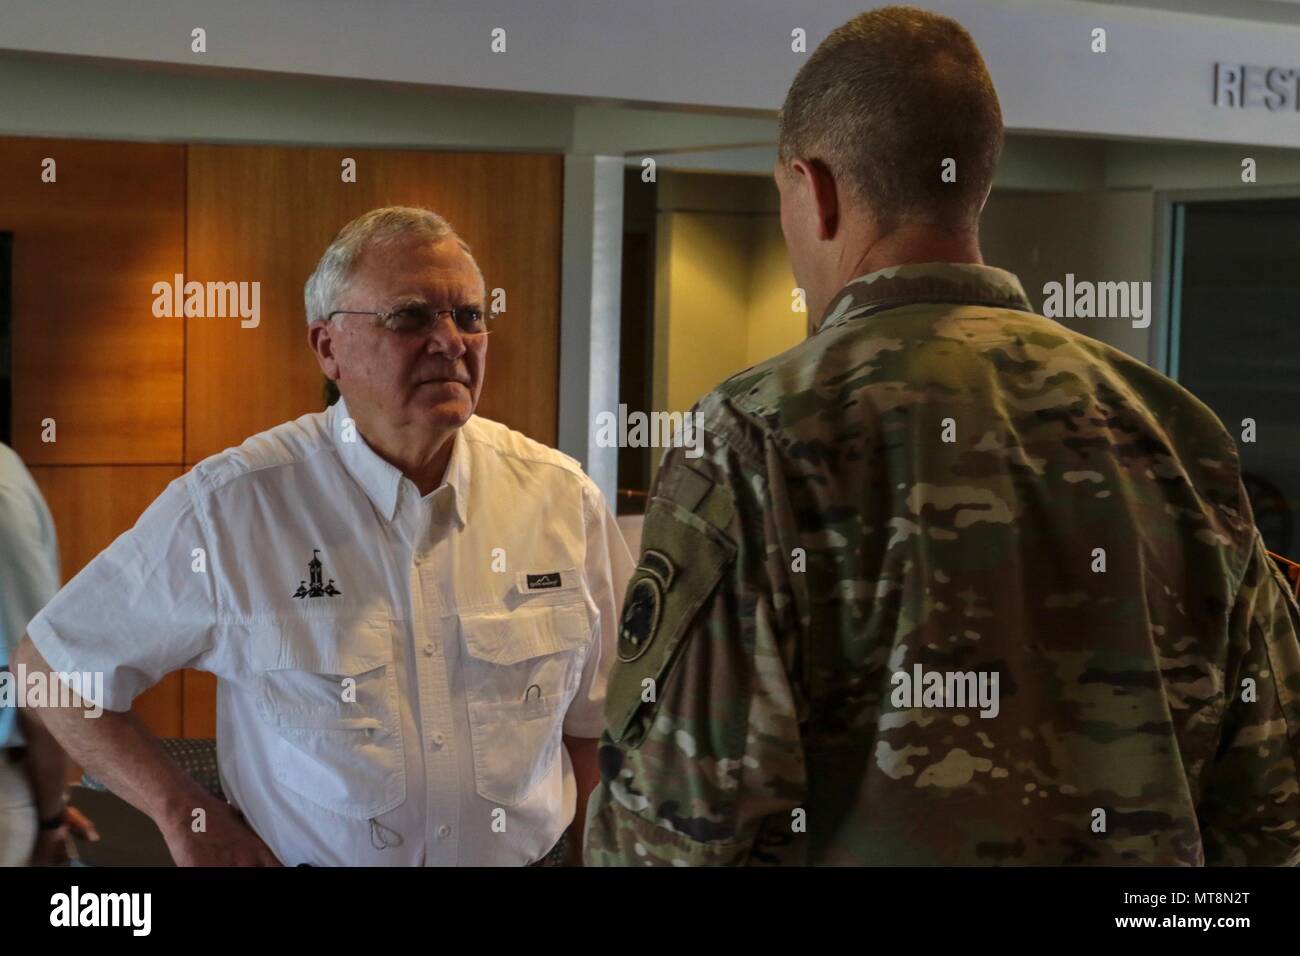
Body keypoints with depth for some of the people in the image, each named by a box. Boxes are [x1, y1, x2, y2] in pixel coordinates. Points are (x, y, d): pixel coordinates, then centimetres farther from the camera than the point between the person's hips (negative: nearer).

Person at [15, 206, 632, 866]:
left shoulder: (563, 500, -6)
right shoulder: (229, 506, -15)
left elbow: (592, 725, 3)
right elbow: (56, 667, -7)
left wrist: (585, 855, -6)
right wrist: (185, 816, -13)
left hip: (531, 855, 3)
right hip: (311, 859, -2)